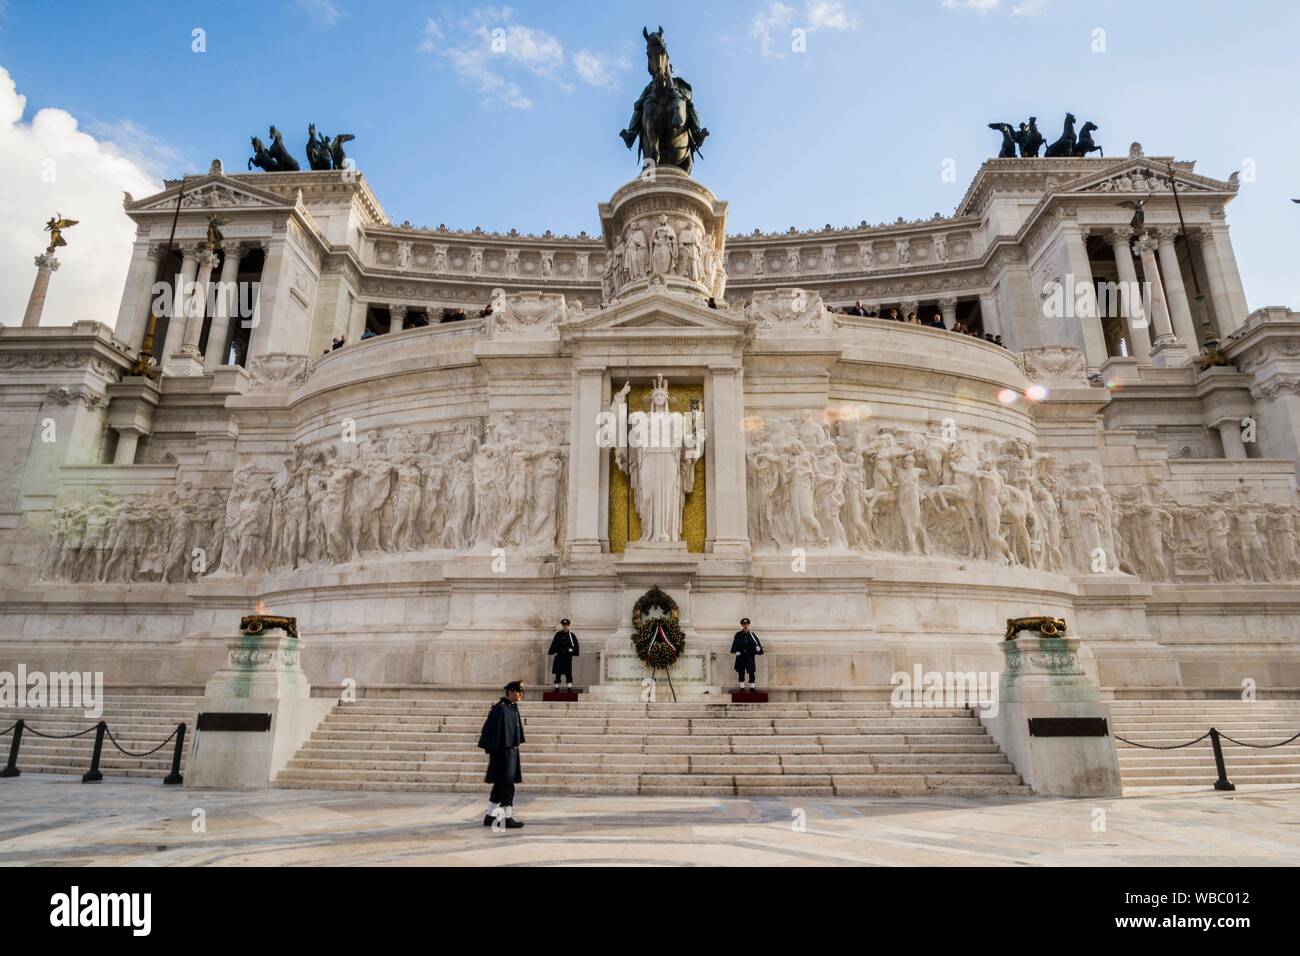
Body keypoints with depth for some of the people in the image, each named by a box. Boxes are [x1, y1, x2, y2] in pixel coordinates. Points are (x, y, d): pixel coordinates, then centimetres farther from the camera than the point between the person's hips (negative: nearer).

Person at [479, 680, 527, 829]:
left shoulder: (513, 708, 11)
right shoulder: (500, 708, -16)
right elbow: (491, 729, -18)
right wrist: (493, 752, -19)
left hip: (512, 750, 9)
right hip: (503, 751, -9)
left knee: (500, 785, 15)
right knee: (507, 785, -4)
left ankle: (490, 817, 24)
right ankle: (508, 818, 4)